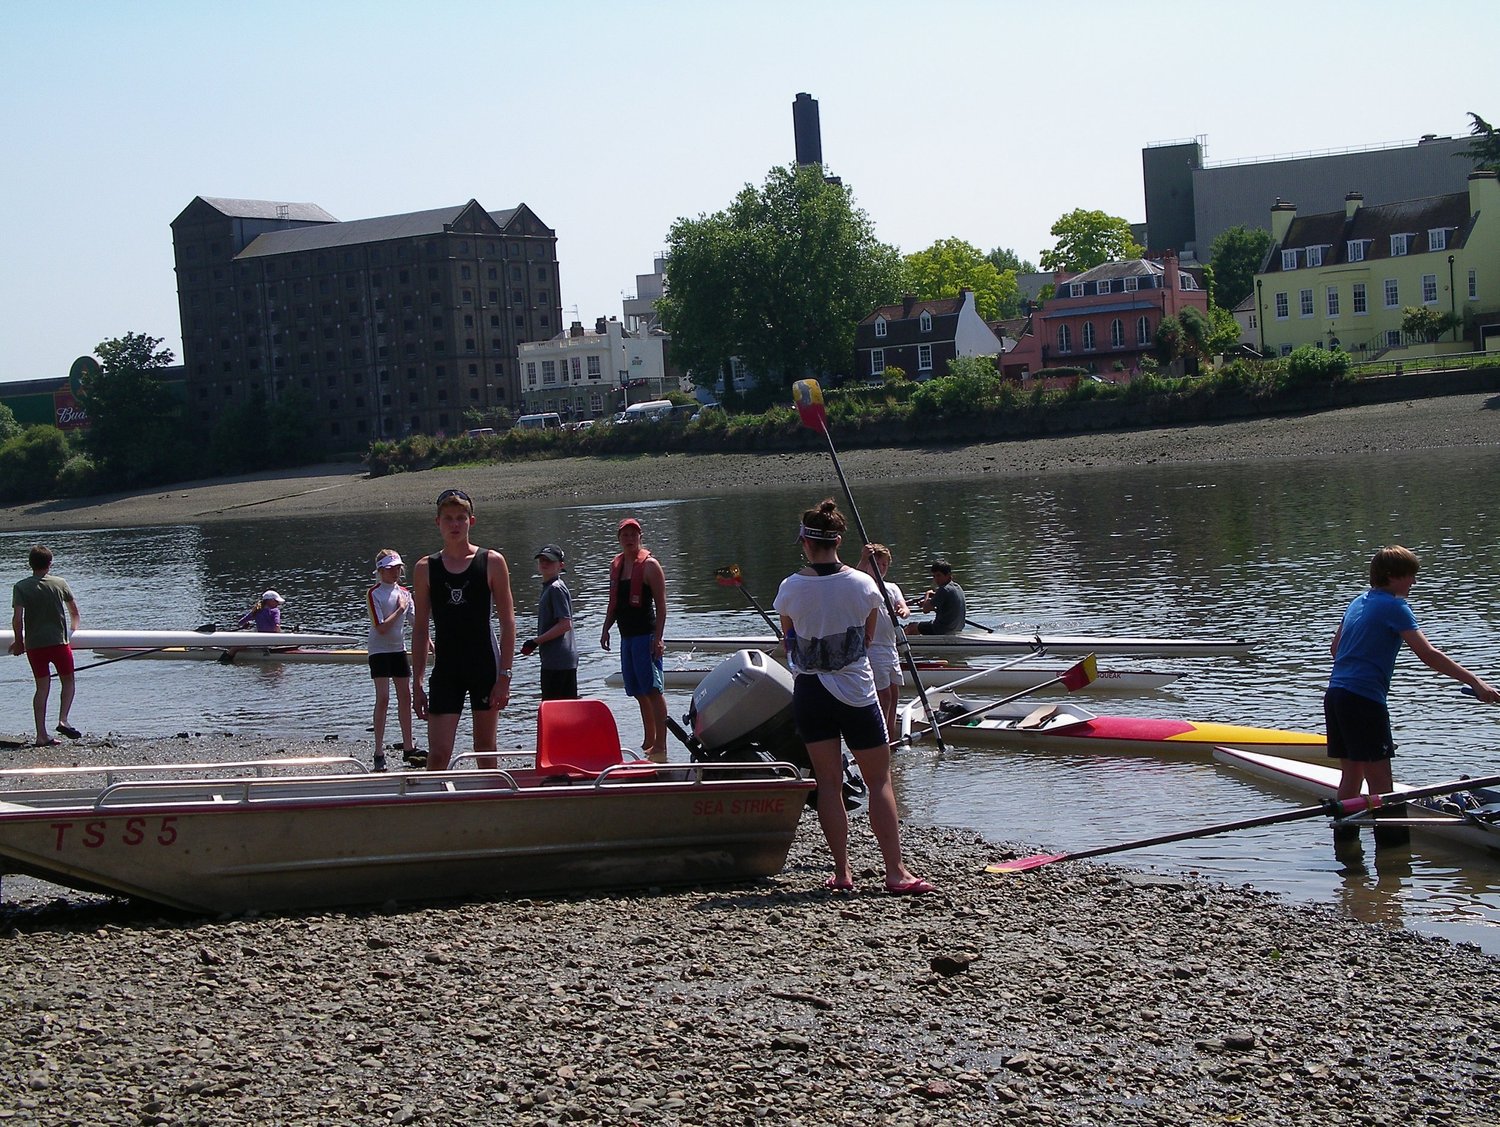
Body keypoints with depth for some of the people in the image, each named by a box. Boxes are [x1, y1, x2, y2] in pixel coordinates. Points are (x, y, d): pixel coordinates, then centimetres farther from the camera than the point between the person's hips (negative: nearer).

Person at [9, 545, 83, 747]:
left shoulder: (21, 587, -3)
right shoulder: (60, 583, 0)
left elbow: (17, 619, -10)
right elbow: (75, 612, 11)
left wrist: (19, 642, 5)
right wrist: (73, 630, 30)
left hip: (34, 644, 1)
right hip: (59, 641, -1)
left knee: (42, 687, 6)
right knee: (68, 681, 15)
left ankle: (42, 735, 3)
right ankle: (63, 720, -6)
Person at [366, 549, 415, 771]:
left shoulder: (404, 593, 7)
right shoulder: (373, 594, -12)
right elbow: (381, 627, -19)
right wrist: (400, 609, -13)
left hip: (399, 649, 7)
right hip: (379, 650, -6)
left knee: (405, 697, 10)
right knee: (383, 699, -11)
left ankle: (408, 748, 20)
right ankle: (379, 752, -8)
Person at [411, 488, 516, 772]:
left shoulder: (492, 562, -1)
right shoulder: (425, 568, 4)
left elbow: (508, 623, -2)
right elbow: (420, 629, 7)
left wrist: (504, 676, -9)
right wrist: (417, 684, 3)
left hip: (485, 667, -1)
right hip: (445, 670, 1)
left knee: (486, 748, 10)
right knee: (438, 754, -8)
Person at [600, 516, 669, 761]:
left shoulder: (649, 565, -8)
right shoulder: (615, 565, 14)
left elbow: (661, 605, -12)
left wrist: (658, 638, -19)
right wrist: (606, 629, 14)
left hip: (645, 636, -8)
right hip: (626, 636, 8)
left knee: (653, 690, -11)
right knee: (640, 693, 12)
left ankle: (660, 746, -13)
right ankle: (648, 743, 20)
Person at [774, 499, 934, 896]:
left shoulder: (790, 589, -8)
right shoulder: (863, 585, -9)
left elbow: (790, 641, 7)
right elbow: (868, 638, 6)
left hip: (809, 691, 1)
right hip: (856, 691, -1)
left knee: (828, 781, 8)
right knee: (879, 780, 4)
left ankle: (841, 872, 9)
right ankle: (895, 872, 0)